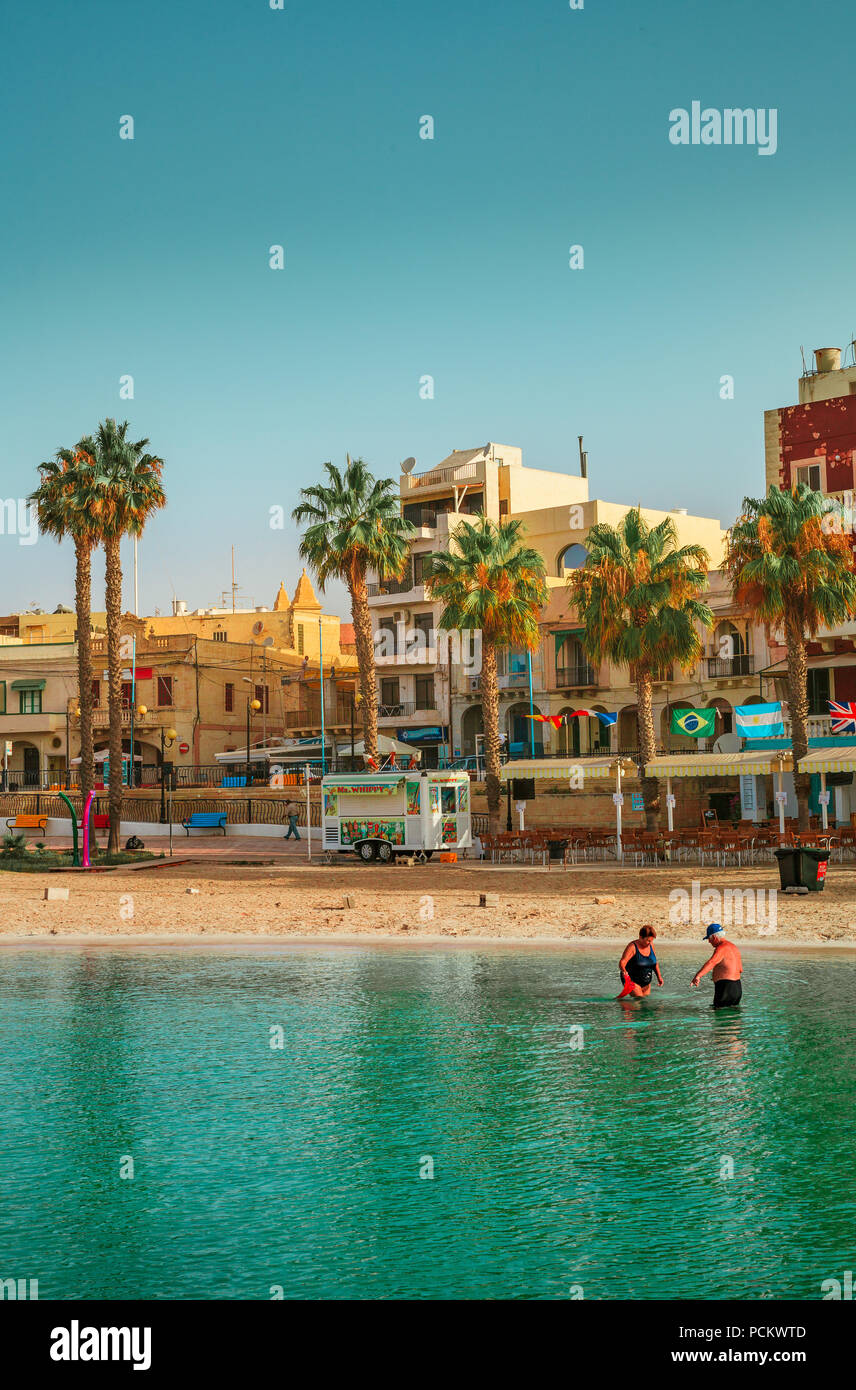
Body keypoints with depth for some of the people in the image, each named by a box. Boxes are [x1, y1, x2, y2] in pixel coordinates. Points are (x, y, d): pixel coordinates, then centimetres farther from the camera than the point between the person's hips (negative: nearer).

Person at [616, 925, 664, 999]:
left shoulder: (651, 945, 1)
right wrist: (624, 972, -48)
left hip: (646, 983, 7)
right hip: (632, 981, -7)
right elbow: (622, 963, -28)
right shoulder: (632, 947, -18)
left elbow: (654, 962, 15)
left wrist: (659, 976, 5)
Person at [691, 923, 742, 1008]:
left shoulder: (721, 948, -15)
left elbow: (711, 962, -34)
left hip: (725, 988, -9)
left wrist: (698, 976, -46)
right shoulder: (733, 946, 16)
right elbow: (740, 970, 24)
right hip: (737, 988, 9)